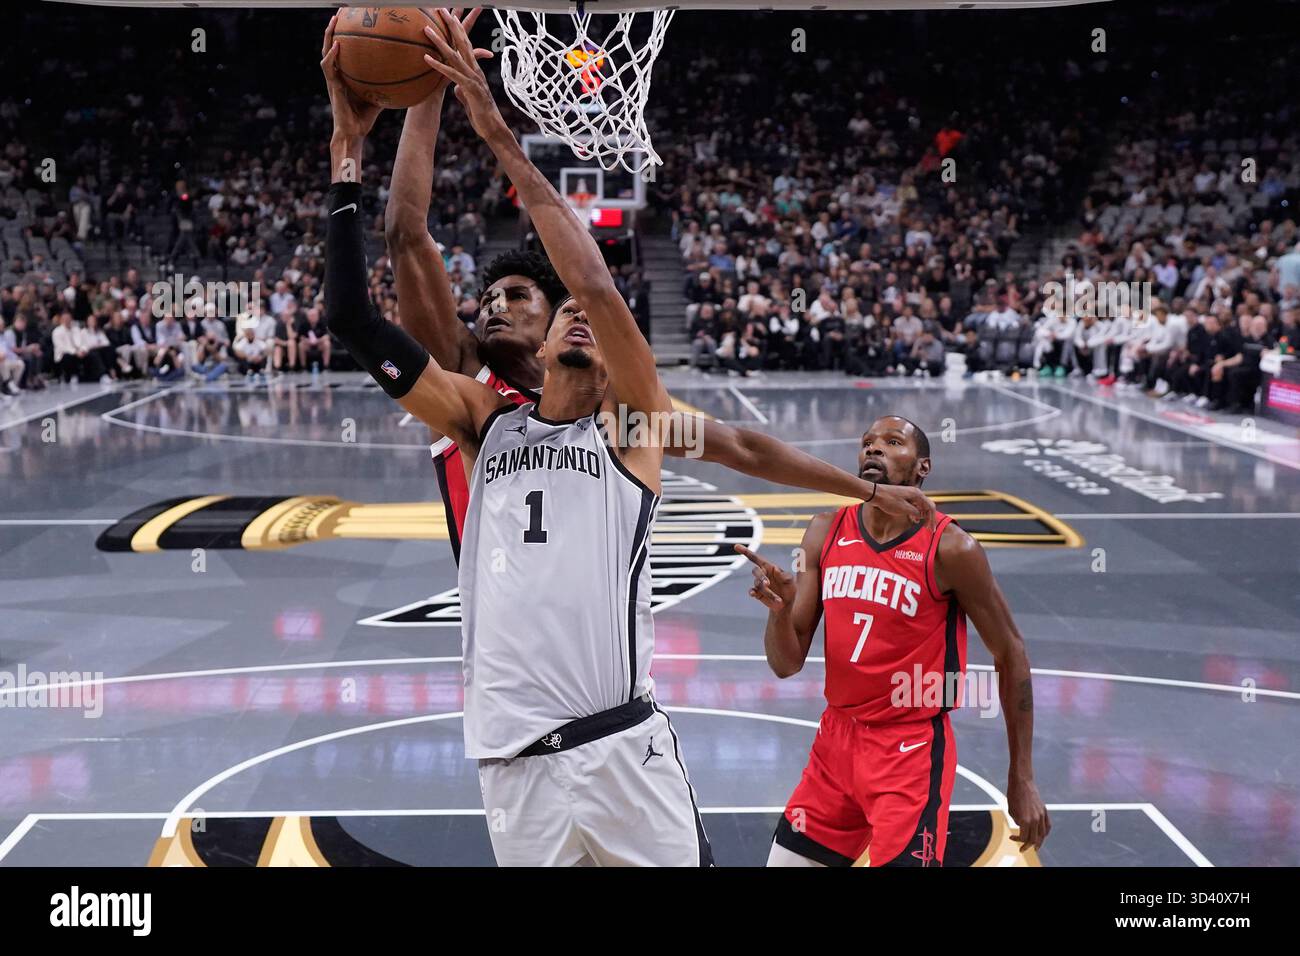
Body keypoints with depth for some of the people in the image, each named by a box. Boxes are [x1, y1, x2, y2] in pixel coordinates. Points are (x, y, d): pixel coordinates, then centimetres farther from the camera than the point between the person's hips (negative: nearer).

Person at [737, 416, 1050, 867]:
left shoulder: (949, 549, -14)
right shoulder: (825, 534, 0)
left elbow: (1010, 654, -5)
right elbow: (786, 665, 1)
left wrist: (1022, 779, -4)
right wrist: (779, 608, -22)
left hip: (912, 750, -5)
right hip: (837, 738, 5)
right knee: (784, 860, 10)